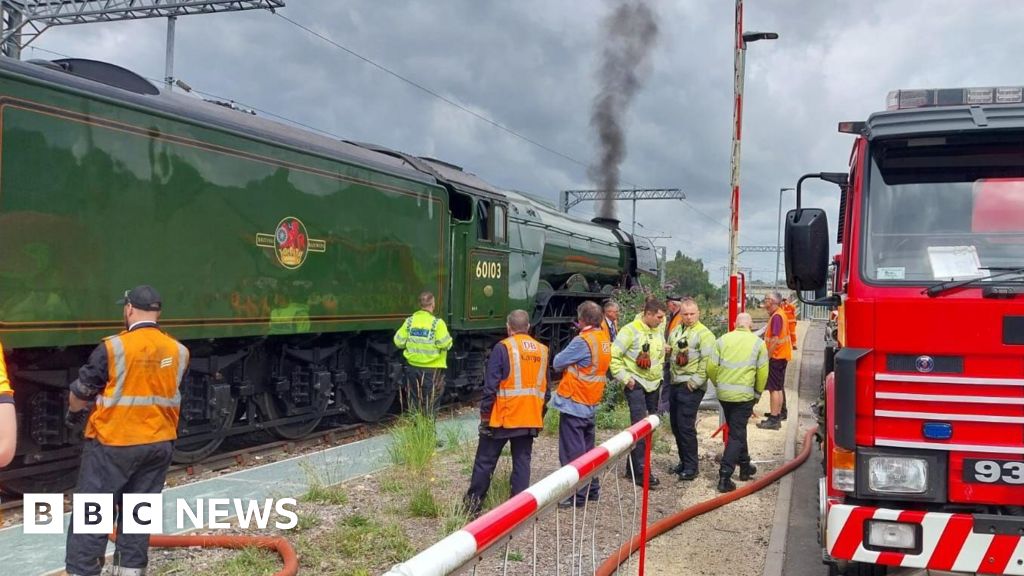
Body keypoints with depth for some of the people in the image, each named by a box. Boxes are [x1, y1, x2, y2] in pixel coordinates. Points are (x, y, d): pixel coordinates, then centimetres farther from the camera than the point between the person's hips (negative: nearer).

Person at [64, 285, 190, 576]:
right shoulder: (179, 351, -2)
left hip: (113, 445, -4)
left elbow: (79, 395, -6)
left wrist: (74, 416, 15)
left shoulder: (113, 348, -15)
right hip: (159, 444, 5)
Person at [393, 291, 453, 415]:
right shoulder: (437, 323, -14)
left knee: (413, 401, 15)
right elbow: (445, 344, -19)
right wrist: (449, 340, 3)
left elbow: (399, 342, -2)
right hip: (432, 369, -4)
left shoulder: (409, 321, -1)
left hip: (412, 366, 4)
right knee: (429, 405, 6)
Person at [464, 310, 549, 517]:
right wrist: (540, 415, 20)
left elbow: (491, 385, -12)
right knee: (522, 461, 10)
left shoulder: (503, 348, -9)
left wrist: (485, 414, -5)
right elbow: (545, 388, 13)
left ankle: (473, 503, 13)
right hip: (530, 419, 4)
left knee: (485, 461, 7)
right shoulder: (542, 350, 7)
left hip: (503, 417, -4)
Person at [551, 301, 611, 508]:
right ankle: (592, 489, 27)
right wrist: (574, 365, 1)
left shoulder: (583, 341, -19)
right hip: (592, 404, 8)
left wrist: (567, 364, 7)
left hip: (574, 404, -8)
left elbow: (557, 363, -13)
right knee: (587, 449, 19)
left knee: (573, 452, -1)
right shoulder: (605, 340, 7)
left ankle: (577, 495, 2)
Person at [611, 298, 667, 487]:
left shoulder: (658, 331, 7)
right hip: (636, 385, -7)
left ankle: (633, 467, 22)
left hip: (653, 385, 7)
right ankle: (641, 472, -8)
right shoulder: (630, 331, -14)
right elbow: (613, 356, -14)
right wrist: (625, 377, -14)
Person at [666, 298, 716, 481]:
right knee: (676, 425, 13)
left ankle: (691, 466, 2)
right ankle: (684, 461, 25)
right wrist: (669, 375, 13)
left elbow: (707, 361, -17)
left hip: (691, 387, -8)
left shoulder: (704, 334, -10)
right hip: (675, 384, 8)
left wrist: (696, 381, -18)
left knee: (686, 426, -8)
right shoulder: (675, 331, 14)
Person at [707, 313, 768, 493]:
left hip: (724, 394, 3)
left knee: (737, 430, 22)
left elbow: (711, 367, -1)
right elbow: (763, 373, -4)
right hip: (744, 395, -3)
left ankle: (744, 466, 37)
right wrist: (758, 393, 10)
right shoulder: (758, 343, -2)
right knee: (736, 435, 0)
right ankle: (725, 476, -7)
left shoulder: (723, 340, 2)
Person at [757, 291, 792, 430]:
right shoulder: (779, 314, 13)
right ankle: (781, 412, 35)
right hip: (782, 356, 10)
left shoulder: (776, 316, -20)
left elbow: (775, 339, -25)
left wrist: (767, 356, -21)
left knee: (775, 388, -10)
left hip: (776, 356, -10)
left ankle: (774, 419, -11)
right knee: (779, 387, 22)